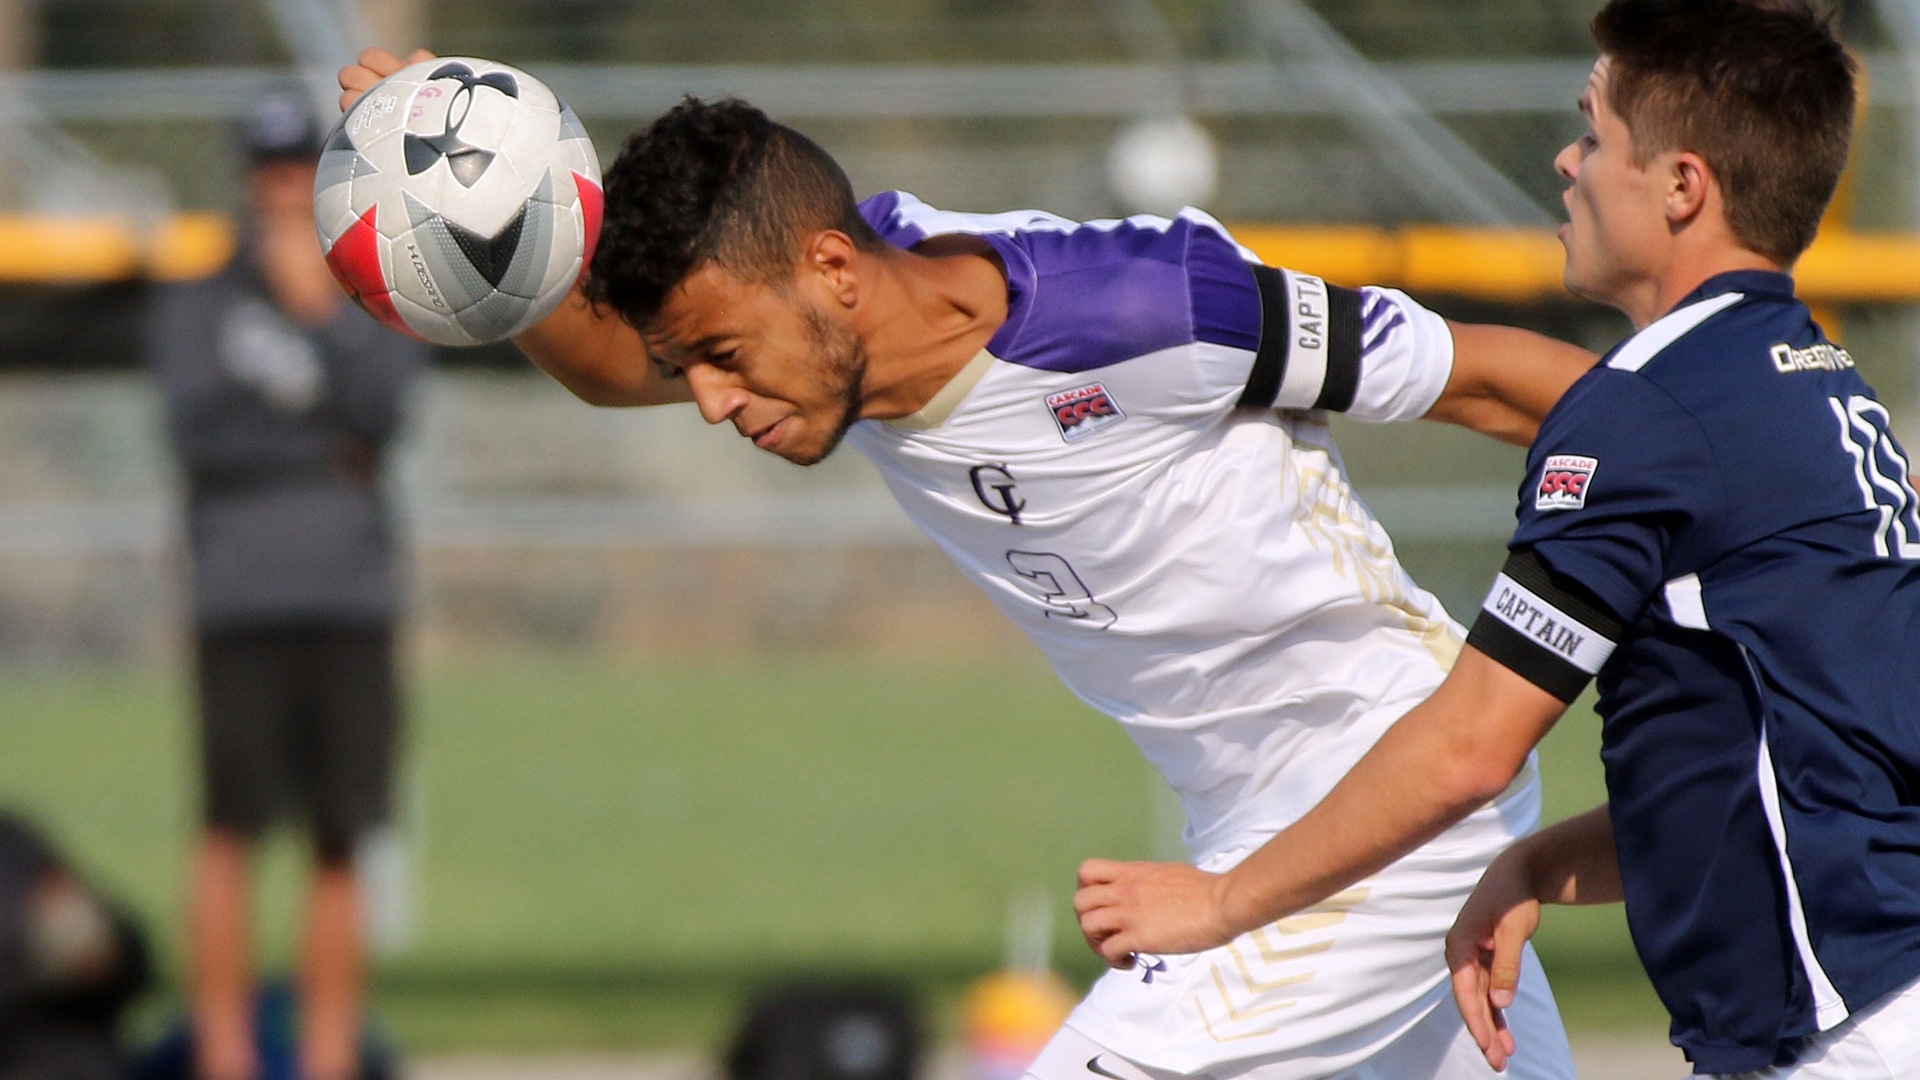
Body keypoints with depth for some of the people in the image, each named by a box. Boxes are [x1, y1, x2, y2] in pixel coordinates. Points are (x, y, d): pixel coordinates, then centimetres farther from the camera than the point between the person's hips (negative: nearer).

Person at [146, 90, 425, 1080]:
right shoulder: (195, 306, 9)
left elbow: (381, 412, -3)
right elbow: (198, 434, -4)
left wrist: (317, 311, -8)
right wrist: (317, 442, -6)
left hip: (355, 598, 2)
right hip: (241, 597, -2)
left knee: (340, 841, 0)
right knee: (231, 830, -7)